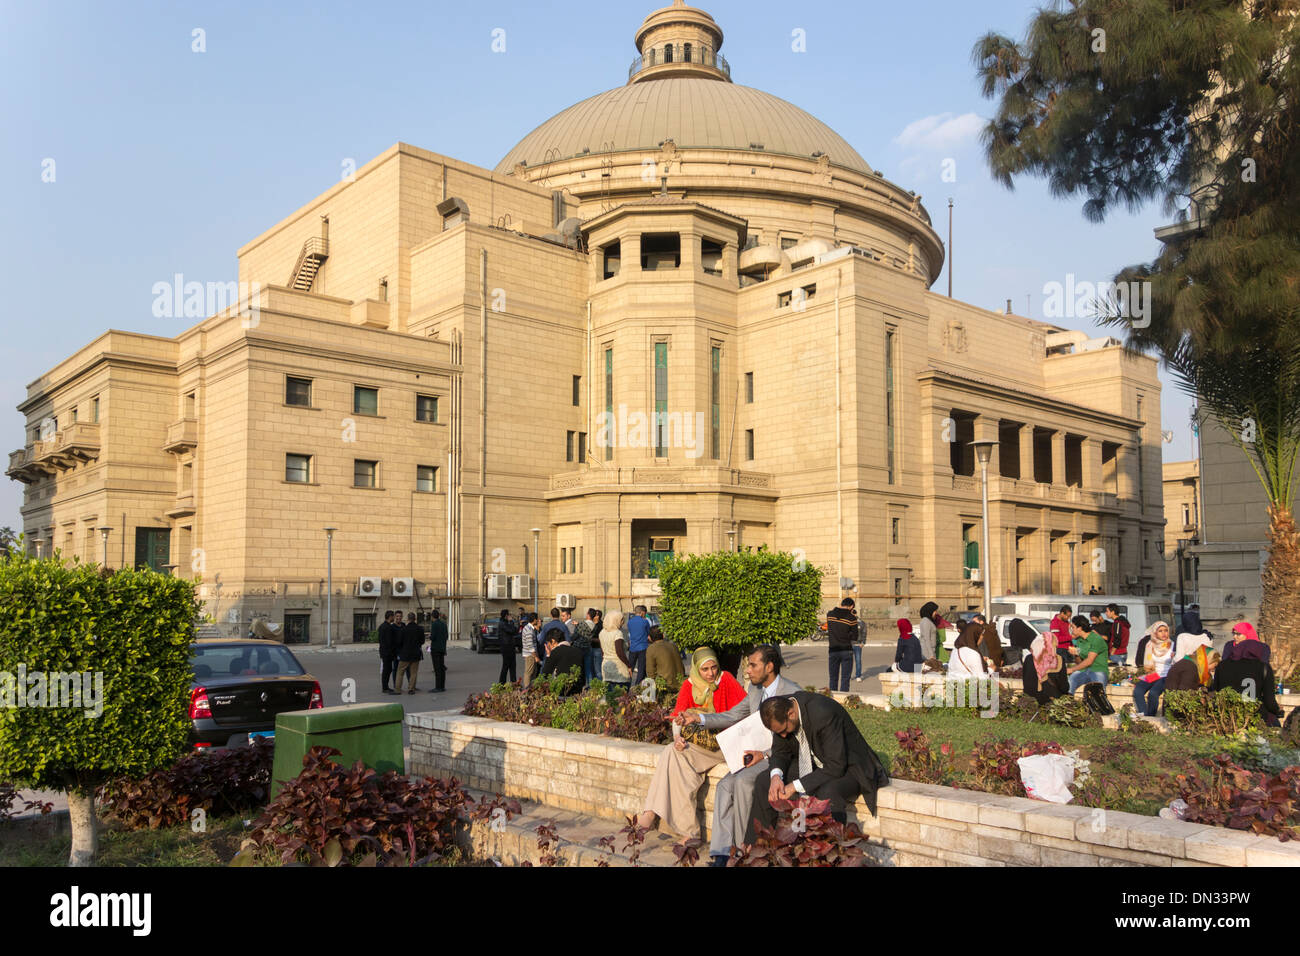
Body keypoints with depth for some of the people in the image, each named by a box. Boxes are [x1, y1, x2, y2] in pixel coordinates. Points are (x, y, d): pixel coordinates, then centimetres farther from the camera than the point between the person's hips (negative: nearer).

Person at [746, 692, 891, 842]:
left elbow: (836, 767, -32)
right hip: (813, 762, 7)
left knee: (826, 793, -39)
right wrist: (776, 776, -19)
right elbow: (780, 751, 3)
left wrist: (796, 786, -31)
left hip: (846, 766, -7)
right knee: (763, 783, -3)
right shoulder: (781, 713, -12)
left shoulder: (824, 713, -34)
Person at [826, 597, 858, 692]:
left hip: (833, 650, 2)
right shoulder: (852, 618, -9)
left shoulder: (830, 614, -2)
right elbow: (855, 636, -3)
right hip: (846, 650, -2)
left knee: (833, 678, 12)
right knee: (845, 679, 4)